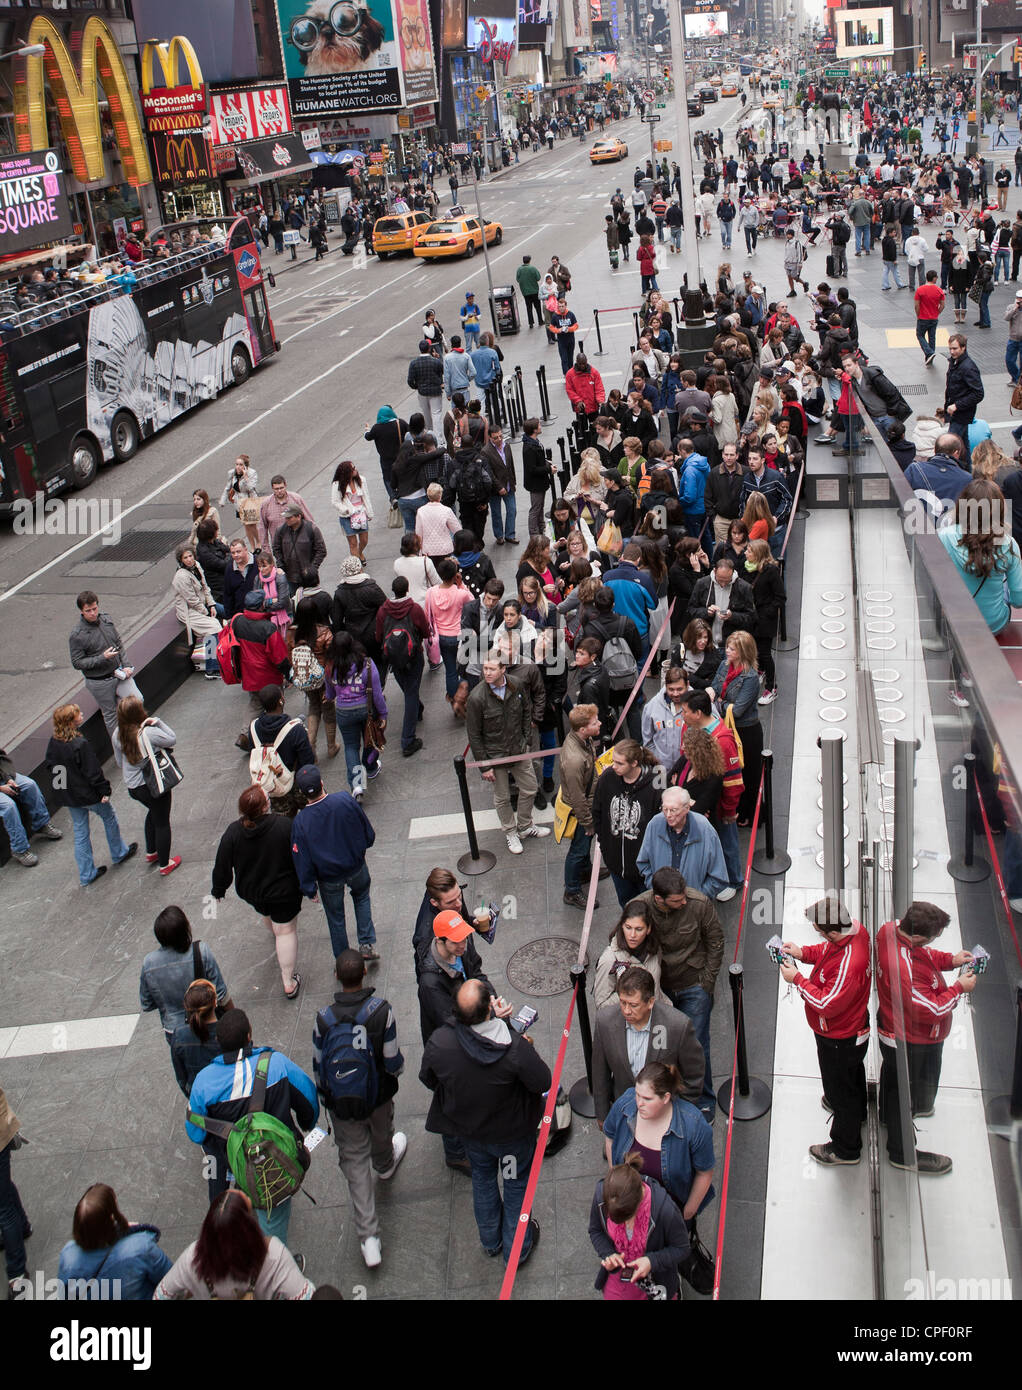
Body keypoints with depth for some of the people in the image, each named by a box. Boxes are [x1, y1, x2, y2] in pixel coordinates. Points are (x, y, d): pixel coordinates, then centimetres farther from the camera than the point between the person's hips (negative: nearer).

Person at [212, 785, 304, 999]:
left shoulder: (233, 832, -21)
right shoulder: (285, 826, -27)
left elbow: (222, 866, -9)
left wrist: (218, 889, 8)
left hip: (250, 892, 4)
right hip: (284, 892, -3)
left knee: (266, 914, 34)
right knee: (286, 930, 11)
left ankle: (274, 935, 66)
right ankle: (288, 982, 16)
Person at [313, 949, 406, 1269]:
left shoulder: (324, 1018, -21)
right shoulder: (381, 1010, -24)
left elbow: (319, 1066, -8)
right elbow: (392, 1062, -16)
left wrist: (324, 1099, 11)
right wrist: (397, 1067, 8)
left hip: (343, 1103, -1)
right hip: (379, 1096, 1)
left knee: (354, 1162, 10)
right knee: (381, 1134, 32)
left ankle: (368, 1237, 9)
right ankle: (385, 1166, 66)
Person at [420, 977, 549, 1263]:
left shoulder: (438, 1043, -30)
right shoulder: (515, 1047, -39)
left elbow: (428, 1080, -10)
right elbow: (543, 1082, -24)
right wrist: (527, 1050, -7)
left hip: (468, 1129, 3)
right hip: (513, 1132, -3)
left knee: (482, 1178, 31)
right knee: (516, 1184, 25)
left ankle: (491, 1240, 53)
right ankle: (516, 1249, 45)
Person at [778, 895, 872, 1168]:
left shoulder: (847, 965, -44)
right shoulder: (855, 929, -17)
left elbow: (827, 1004, -33)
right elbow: (828, 951, 5)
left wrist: (797, 979, -24)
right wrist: (804, 953, -9)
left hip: (839, 1040, -9)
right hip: (856, 1026, 9)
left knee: (840, 1089, 15)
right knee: (853, 1073, 35)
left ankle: (845, 1149, 38)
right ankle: (856, 1111, 64)